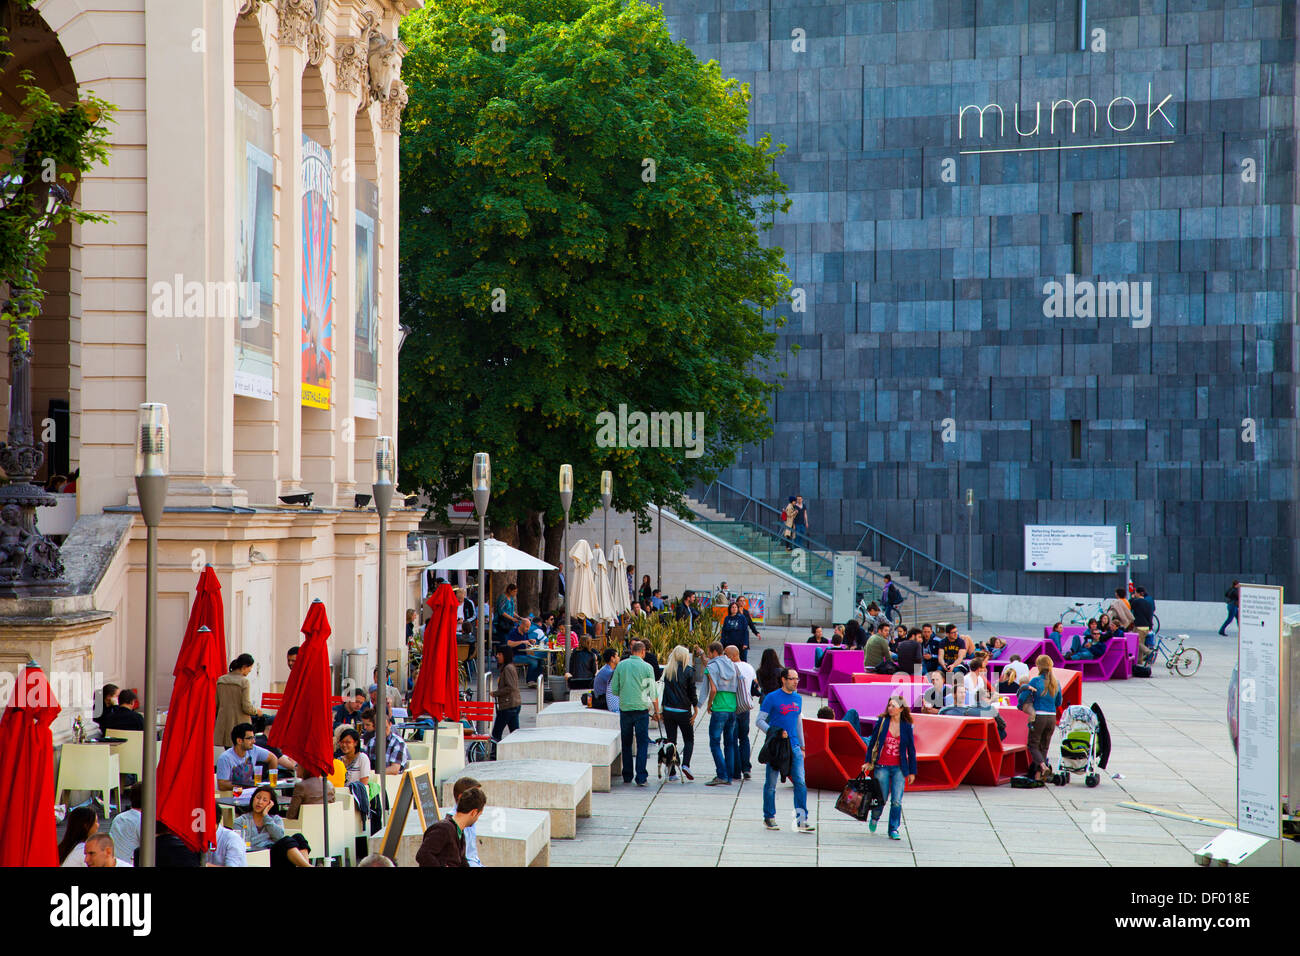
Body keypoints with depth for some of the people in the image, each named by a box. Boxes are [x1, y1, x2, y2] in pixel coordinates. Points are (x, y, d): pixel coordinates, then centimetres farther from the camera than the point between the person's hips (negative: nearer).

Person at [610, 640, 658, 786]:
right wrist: (656, 711, 10)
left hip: (624, 708, 2)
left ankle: (627, 776, 14)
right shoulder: (647, 667, -4)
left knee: (626, 743, 12)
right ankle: (641, 777, -7)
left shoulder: (621, 665, 2)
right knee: (642, 743, 1)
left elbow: (614, 690, 5)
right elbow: (653, 692, -1)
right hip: (641, 708, -2)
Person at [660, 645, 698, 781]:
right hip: (683, 711, -3)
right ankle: (685, 764, -11)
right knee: (689, 740, 11)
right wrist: (696, 710, -1)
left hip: (668, 710, 3)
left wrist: (660, 710, 4)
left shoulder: (667, 670, 2)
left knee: (671, 741, 8)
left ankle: (671, 773, 5)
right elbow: (692, 692, -6)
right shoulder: (688, 671, -6)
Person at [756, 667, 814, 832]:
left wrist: (802, 746, 21)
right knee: (771, 784, 4)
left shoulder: (798, 699, 12)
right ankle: (769, 818, 18)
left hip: (793, 746, 4)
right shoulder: (772, 698, -5)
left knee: (800, 783, -6)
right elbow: (760, 721, -5)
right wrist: (774, 733, -20)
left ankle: (802, 820, -7)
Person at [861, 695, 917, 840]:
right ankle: (874, 818, 34)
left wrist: (912, 771, 8)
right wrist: (868, 762, 4)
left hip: (899, 768, 1)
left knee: (896, 801, -6)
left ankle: (894, 829, 6)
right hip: (882, 766, 0)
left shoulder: (906, 726, 1)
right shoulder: (882, 722, -1)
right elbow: (872, 742, 7)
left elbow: (911, 750, 7)